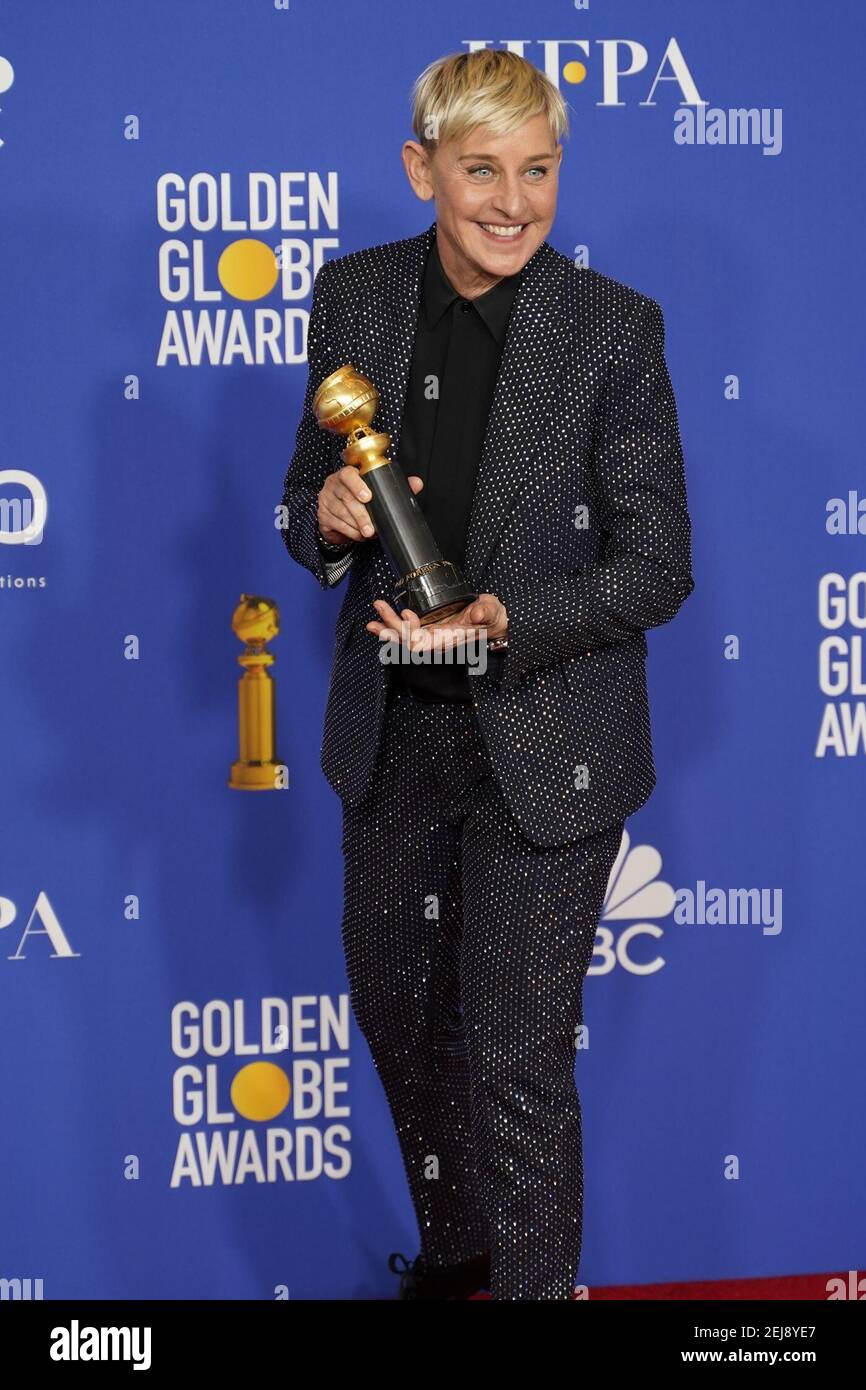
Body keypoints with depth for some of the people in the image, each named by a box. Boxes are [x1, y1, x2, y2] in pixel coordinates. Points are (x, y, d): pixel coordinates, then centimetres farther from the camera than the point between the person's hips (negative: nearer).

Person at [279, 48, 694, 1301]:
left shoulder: (614, 328, -15)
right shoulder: (356, 296, -4)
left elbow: (658, 567, -12)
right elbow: (308, 509, 6)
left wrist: (507, 620, -26)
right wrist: (329, 514, -18)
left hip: (544, 748, -5)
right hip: (394, 736, 5)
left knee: (519, 1063, 2)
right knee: (396, 1010, 22)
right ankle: (454, 1245, 48)